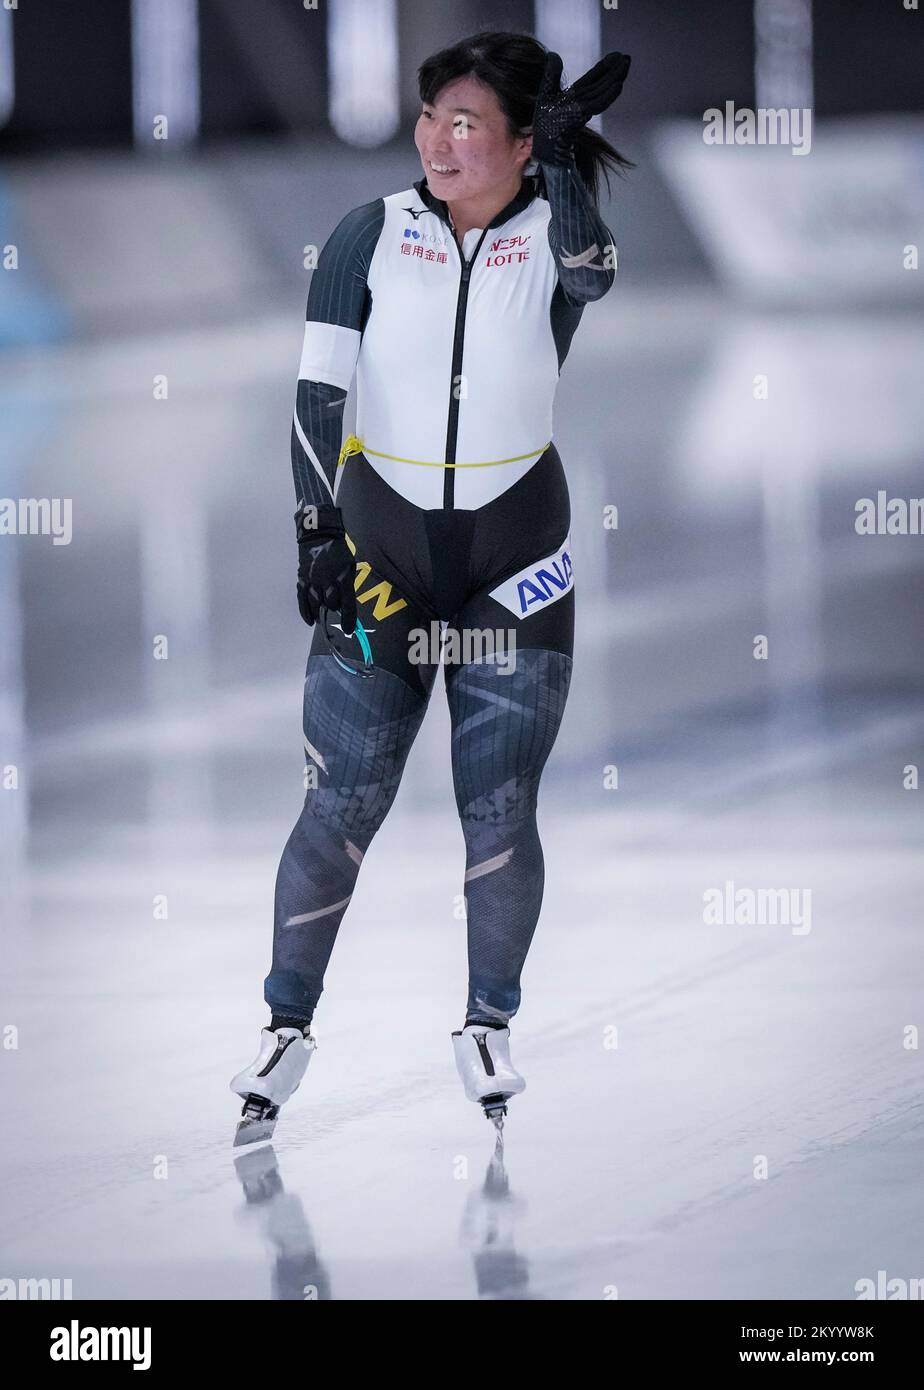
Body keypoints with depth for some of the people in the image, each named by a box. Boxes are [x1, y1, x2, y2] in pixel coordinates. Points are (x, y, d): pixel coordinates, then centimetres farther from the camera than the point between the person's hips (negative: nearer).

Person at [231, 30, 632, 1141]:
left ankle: (488, 1026, 17)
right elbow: (317, 391, -5)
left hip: (516, 553, 0)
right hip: (380, 542, 0)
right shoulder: (372, 236, -4)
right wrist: (318, 533, -11)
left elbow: (592, 272, -29)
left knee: (499, 810, 0)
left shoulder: (550, 238, -5)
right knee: (343, 801, -3)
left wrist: (566, 151, -37)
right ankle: (289, 1023, 10)